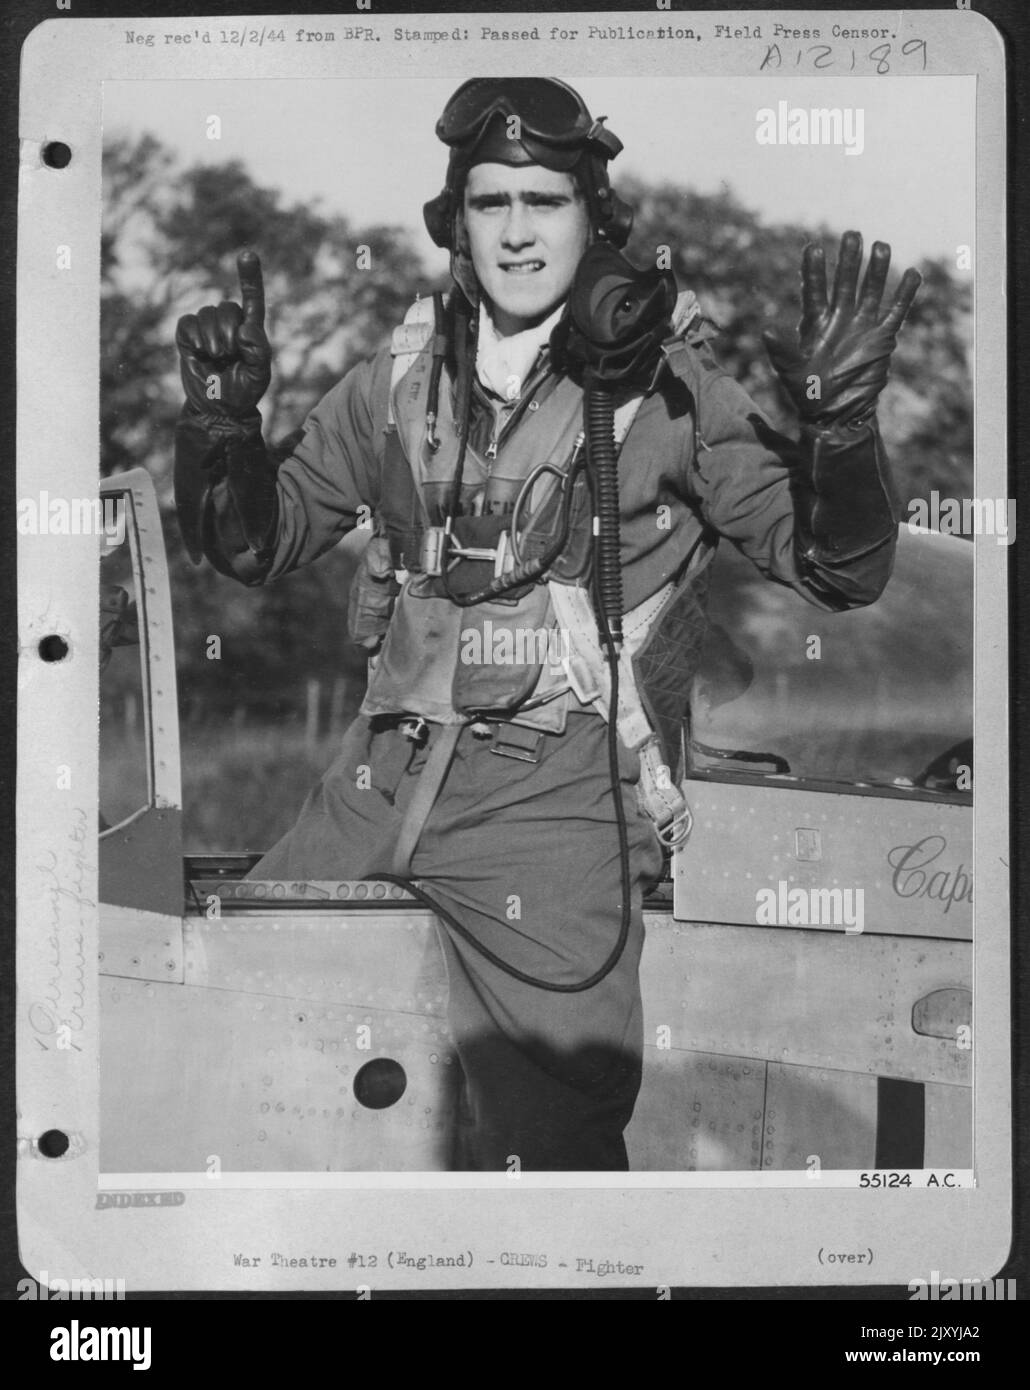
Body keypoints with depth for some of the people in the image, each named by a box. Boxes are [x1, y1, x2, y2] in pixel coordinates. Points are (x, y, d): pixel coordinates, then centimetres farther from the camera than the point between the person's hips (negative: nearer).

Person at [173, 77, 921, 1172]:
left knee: (543, 1147, -13)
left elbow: (838, 570, -3)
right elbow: (256, 542, 16)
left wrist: (840, 421, -22)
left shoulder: (667, 388, -2)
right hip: (387, 773, 5)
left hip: (561, 789, -4)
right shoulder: (397, 385, 10)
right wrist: (223, 415, -2)